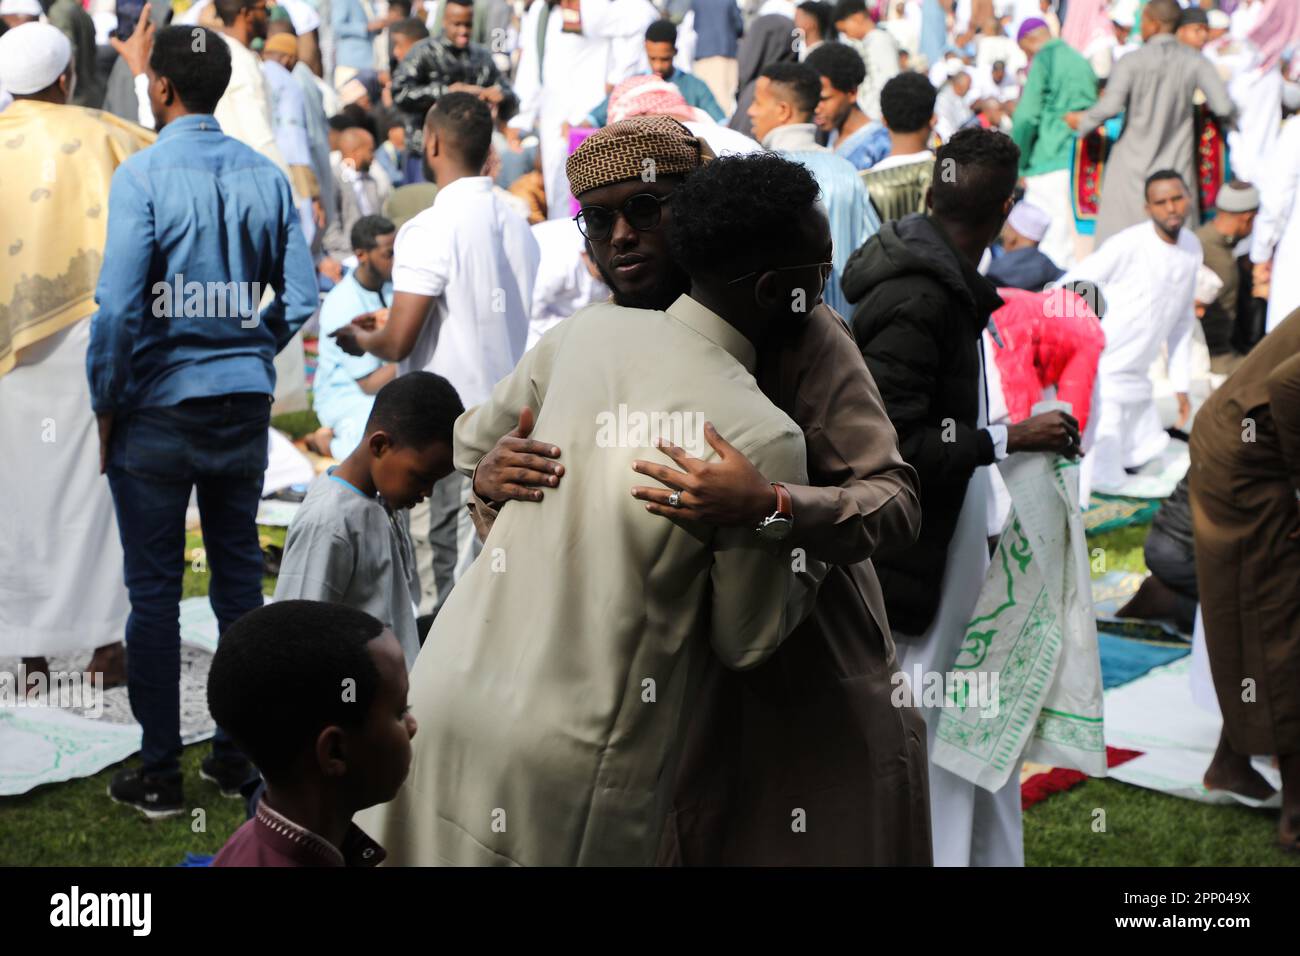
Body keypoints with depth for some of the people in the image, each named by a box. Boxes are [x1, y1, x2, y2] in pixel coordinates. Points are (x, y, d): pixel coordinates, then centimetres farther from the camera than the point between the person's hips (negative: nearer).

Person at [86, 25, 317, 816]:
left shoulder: (142, 177, -11)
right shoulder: (266, 177, 2)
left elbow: (118, 306, -17)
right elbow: (301, 297, 1)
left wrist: (106, 405, -6)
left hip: (159, 411, -4)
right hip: (245, 407, 4)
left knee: (155, 590, 4)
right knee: (240, 577, 13)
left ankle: (160, 775, 10)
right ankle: (239, 756, 21)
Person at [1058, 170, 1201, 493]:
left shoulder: (1192, 247, 5)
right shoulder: (1128, 246, -18)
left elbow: (1182, 321, 14)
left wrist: (1181, 386, 14)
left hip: (1137, 379, 8)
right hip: (1100, 374, -8)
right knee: (1105, 480, -13)